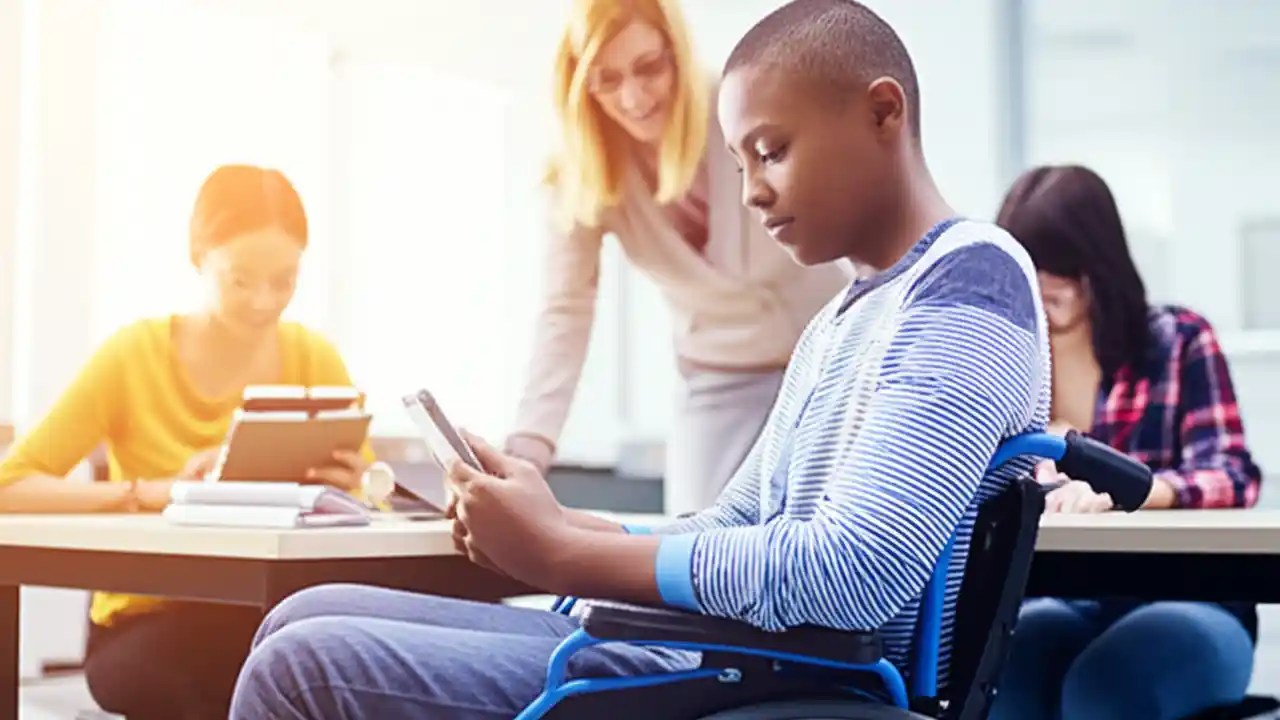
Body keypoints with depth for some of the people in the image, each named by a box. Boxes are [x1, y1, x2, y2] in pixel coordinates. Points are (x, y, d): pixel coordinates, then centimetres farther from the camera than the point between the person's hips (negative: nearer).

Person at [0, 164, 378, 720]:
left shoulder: (315, 359, 1)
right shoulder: (135, 354, -7)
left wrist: (350, 491, -19)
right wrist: (158, 492, -26)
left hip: (273, 615, 3)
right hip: (143, 626, -3)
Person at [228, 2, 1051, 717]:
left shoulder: (971, 279, -11)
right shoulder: (839, 323, 20)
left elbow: (860, 573, -24)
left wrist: (561, 554, -18)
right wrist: (541, 526, -1)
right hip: (713, 653, 10)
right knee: (310, 621, 7)